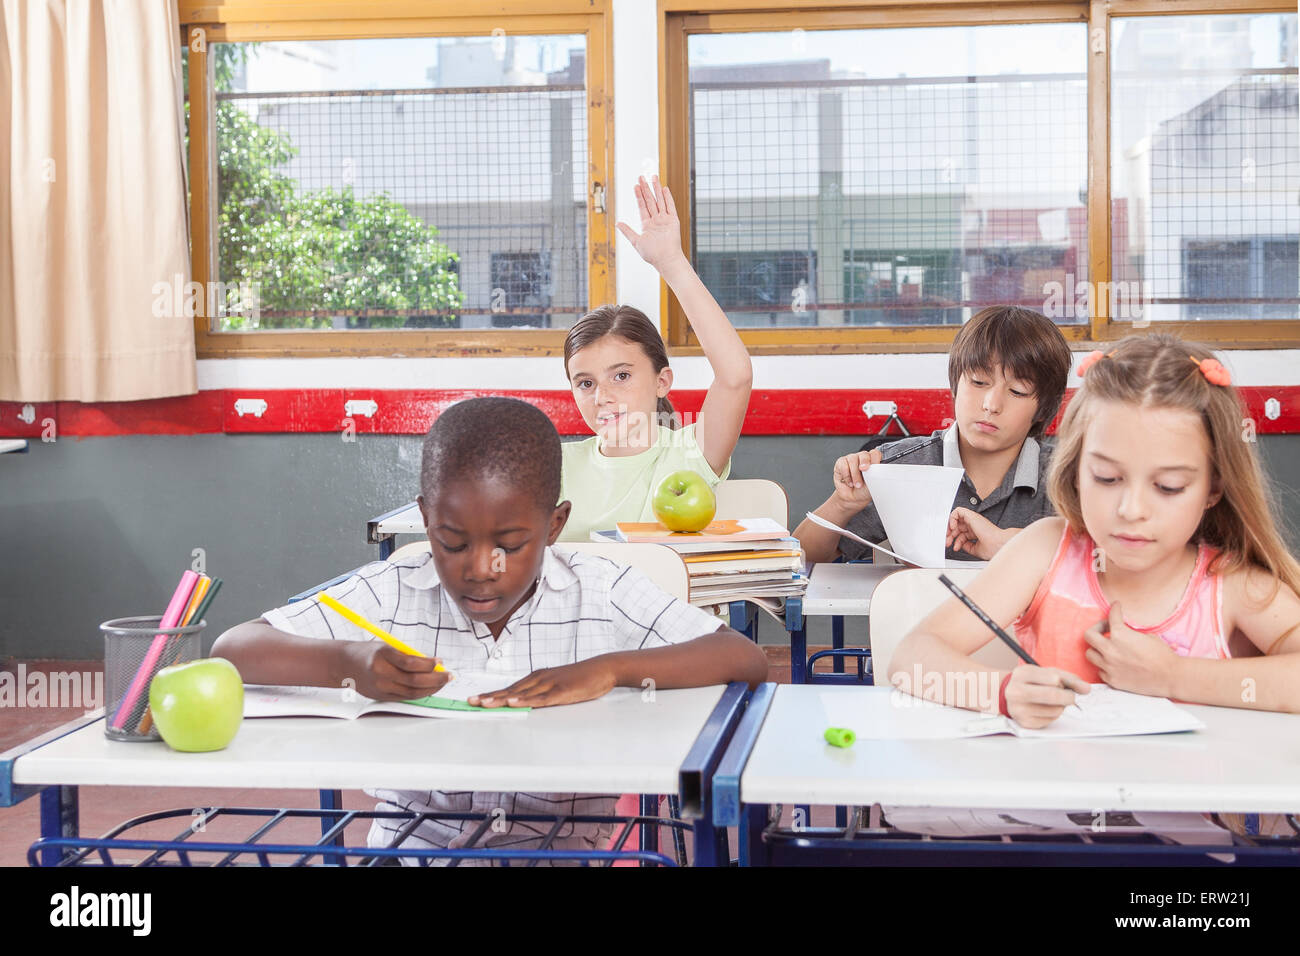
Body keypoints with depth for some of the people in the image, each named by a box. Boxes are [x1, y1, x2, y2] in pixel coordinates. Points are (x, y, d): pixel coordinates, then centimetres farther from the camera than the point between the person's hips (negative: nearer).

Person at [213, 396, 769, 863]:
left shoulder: (601, 596, -1)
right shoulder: (390, 595, 0)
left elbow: (747, 661, -7)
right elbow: (232, 651, -5)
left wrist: (610, 668, -20)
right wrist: (347, 664, -24)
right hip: (410, 846, -2)